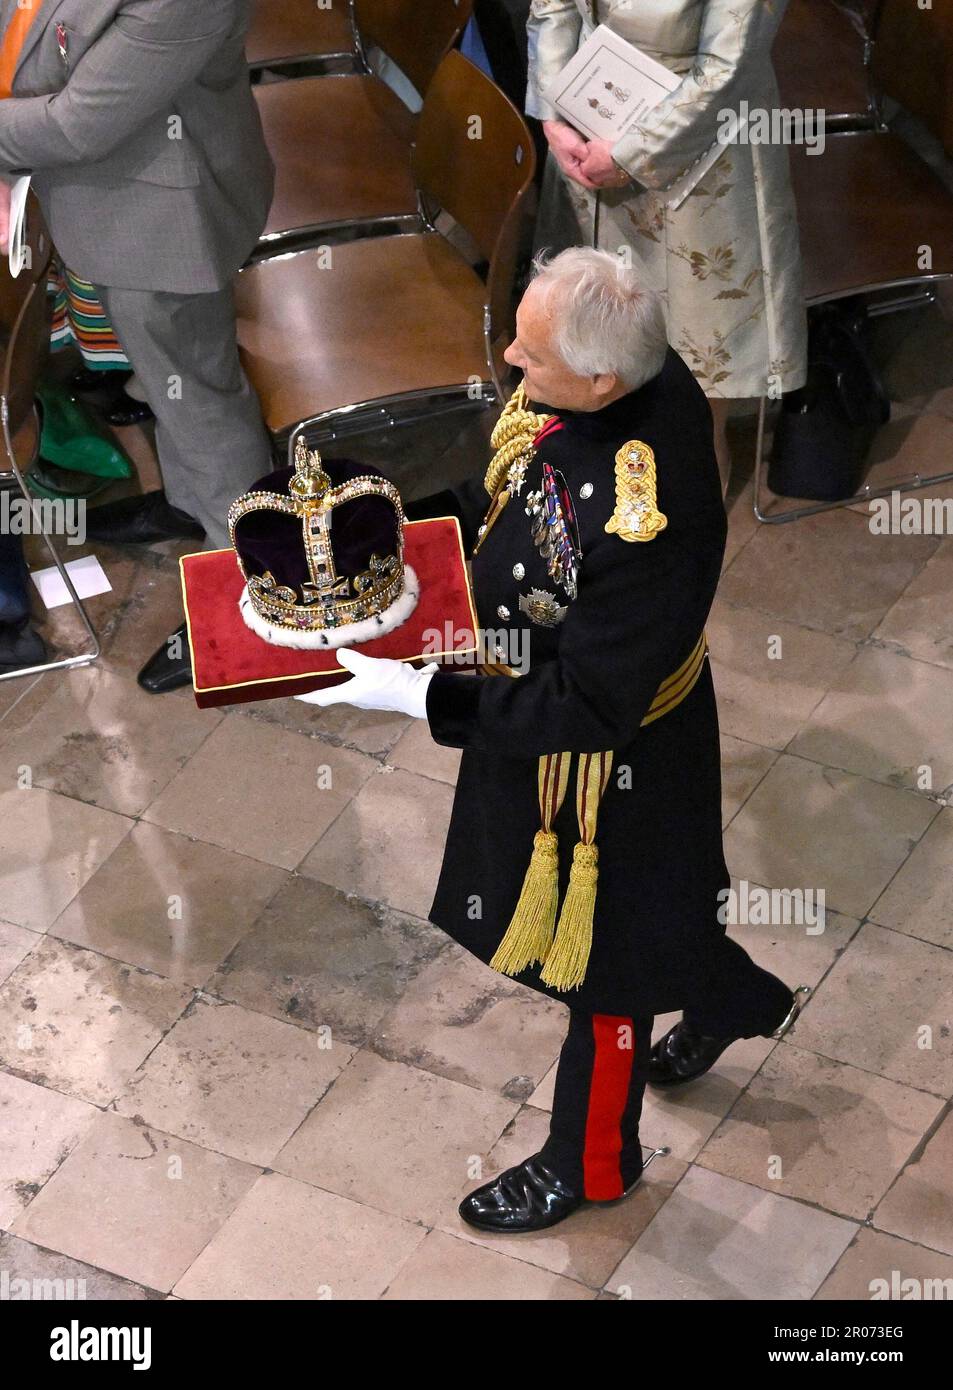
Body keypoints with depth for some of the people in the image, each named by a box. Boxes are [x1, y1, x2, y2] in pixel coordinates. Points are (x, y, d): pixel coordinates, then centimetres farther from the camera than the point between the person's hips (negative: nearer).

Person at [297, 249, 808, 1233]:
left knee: (598, 950, 18)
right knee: (645, 896, 33)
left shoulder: (642, 527, -42)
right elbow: (508, 497, 4)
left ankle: (591, 1162, 44)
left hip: (604, 757, -8)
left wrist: (420, 698, -30)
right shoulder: (648, 372, -16)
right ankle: (732, 1000, 62)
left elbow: (589, 707, -31)